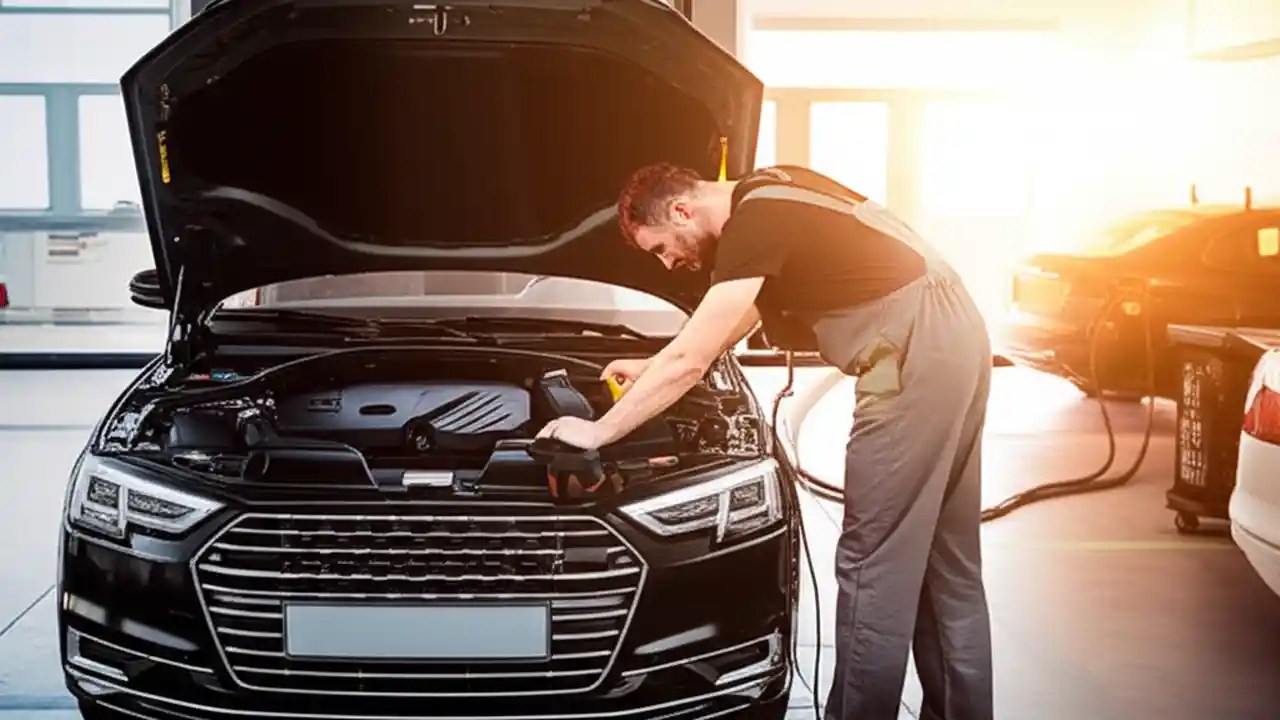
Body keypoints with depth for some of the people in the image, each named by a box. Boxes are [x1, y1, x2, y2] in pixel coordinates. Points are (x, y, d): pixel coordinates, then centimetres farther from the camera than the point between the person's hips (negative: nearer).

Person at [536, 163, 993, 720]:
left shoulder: (754, 223, -13)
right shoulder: (770, 194, 17)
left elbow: (689, 362, -14)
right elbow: (743, 311, 31)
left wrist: (597, 432, -4)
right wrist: (654, 368, 34)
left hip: (916, 354, -10)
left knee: (875, 563, -3)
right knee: (946, 558, 16)